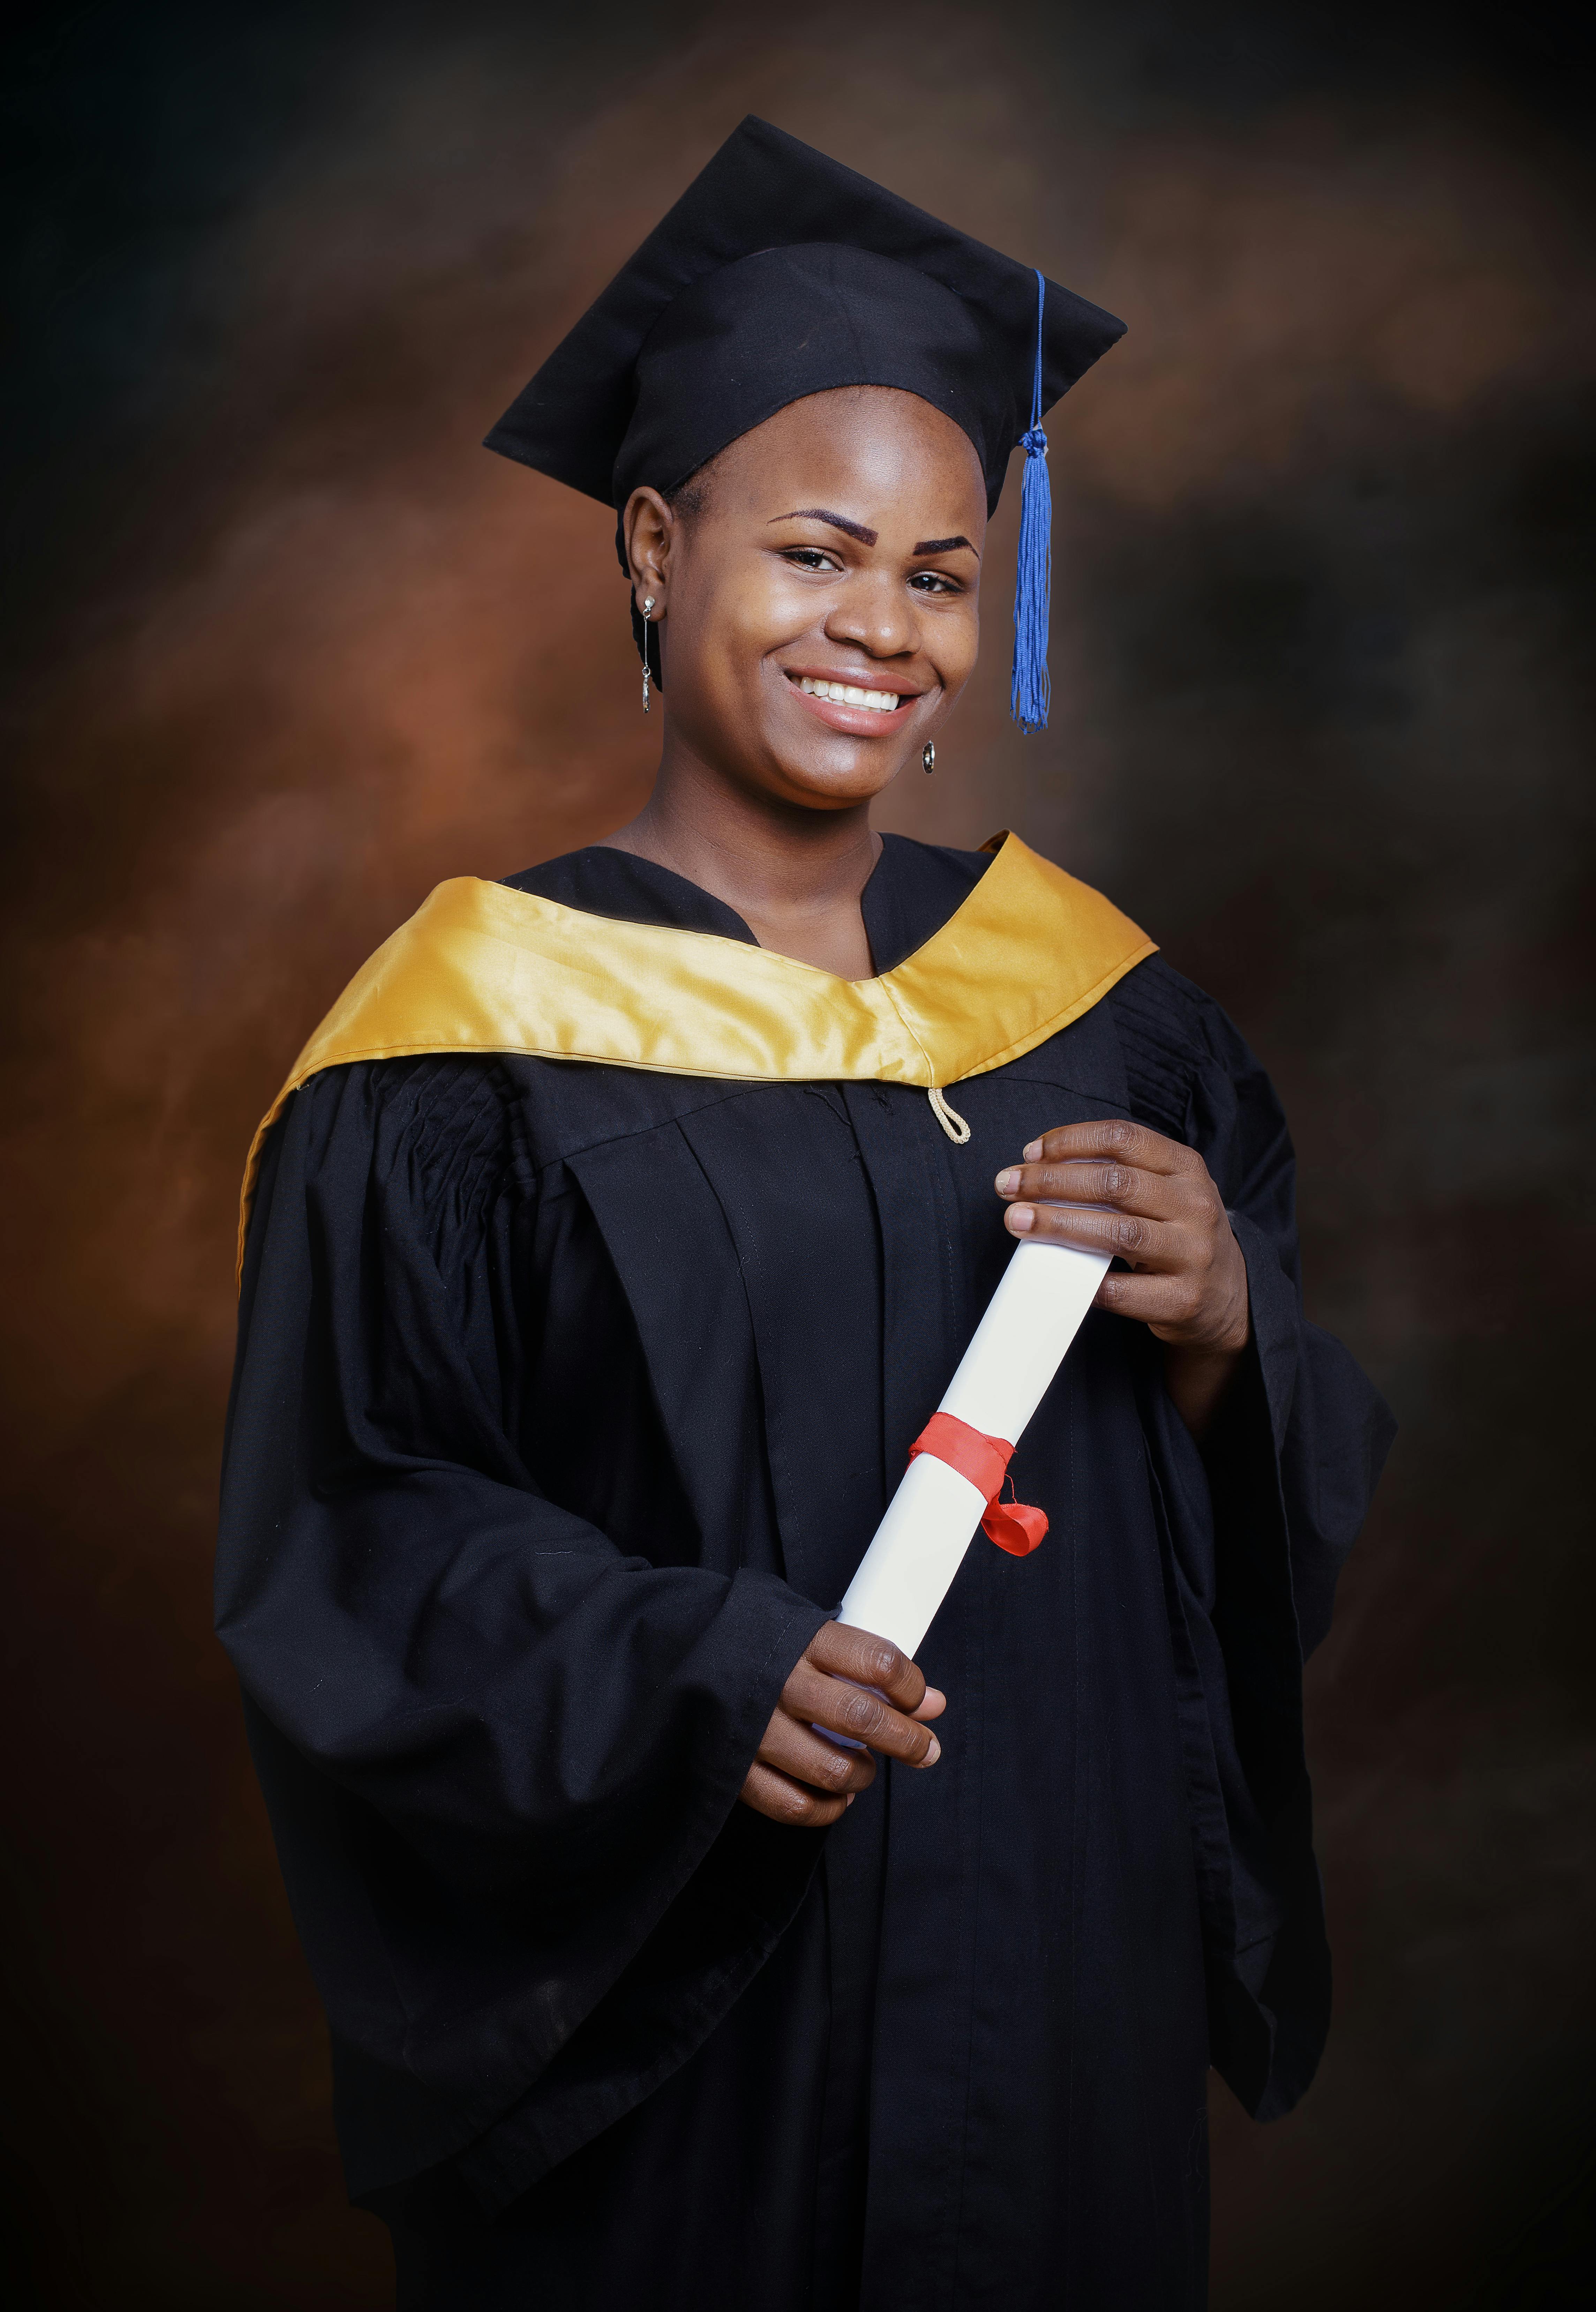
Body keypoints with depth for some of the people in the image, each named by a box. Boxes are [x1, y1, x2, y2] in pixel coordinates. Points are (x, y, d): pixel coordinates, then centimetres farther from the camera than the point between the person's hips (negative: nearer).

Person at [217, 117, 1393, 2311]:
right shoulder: (480, 1039, -11)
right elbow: (346, 1542, -10)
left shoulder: (1089, 991, 2)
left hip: (1061, 1983, 4)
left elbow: (1290, 1499, 5)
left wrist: (1225, 1327, -16)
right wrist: (678, 1676, -25)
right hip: (655, 2030, -4)